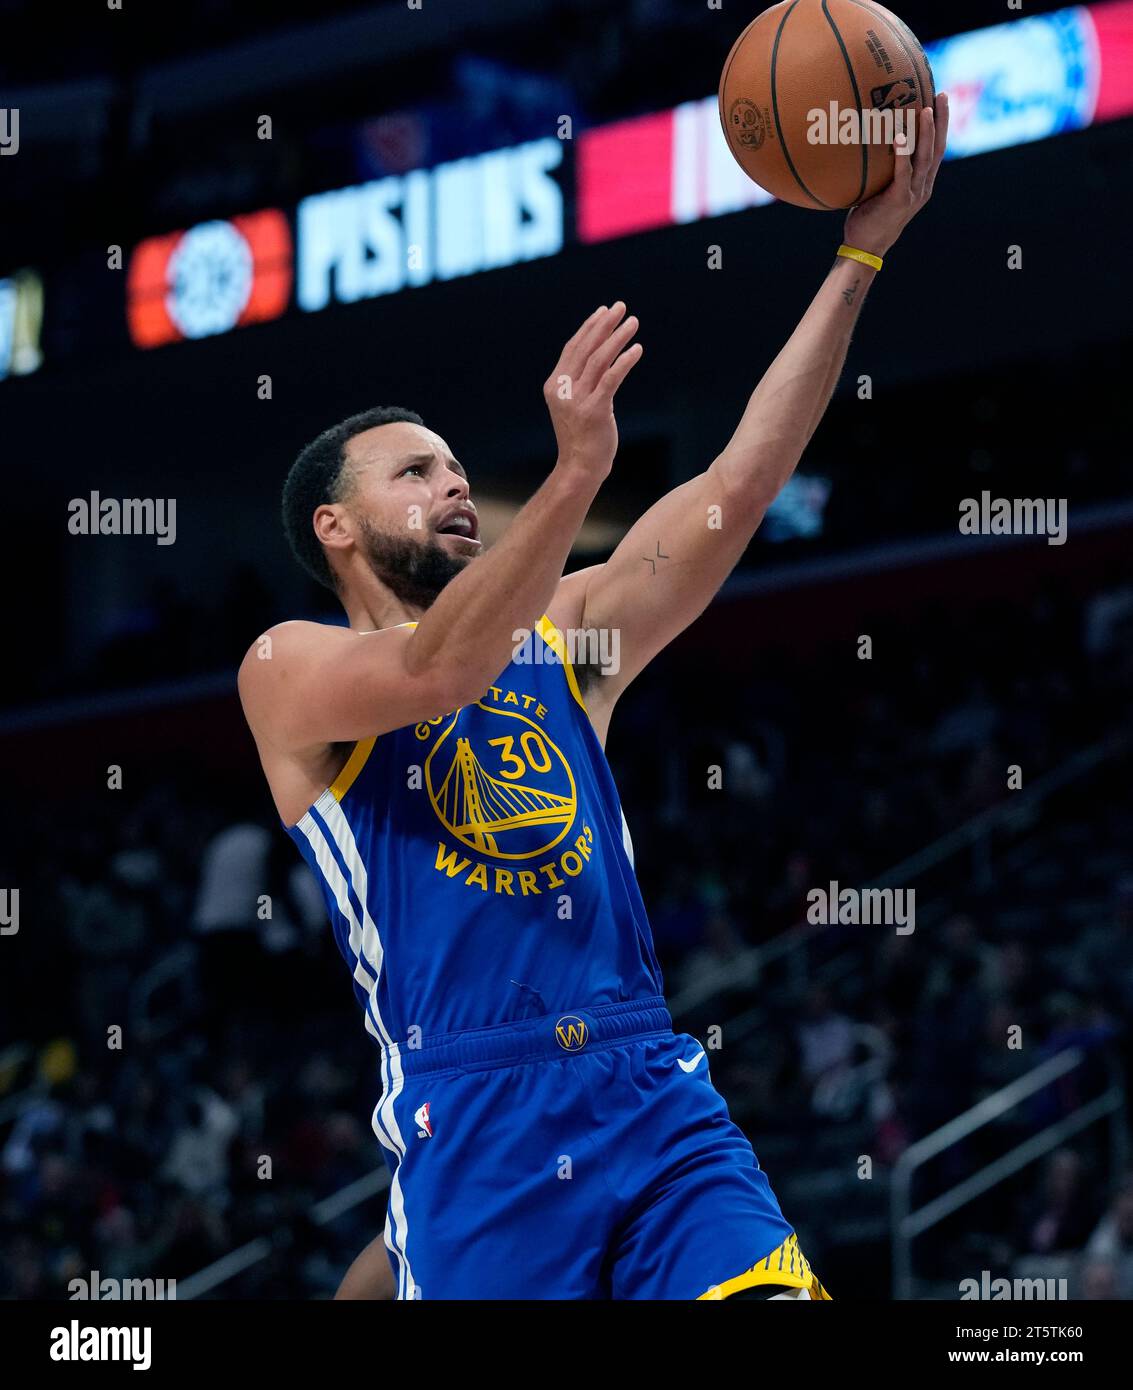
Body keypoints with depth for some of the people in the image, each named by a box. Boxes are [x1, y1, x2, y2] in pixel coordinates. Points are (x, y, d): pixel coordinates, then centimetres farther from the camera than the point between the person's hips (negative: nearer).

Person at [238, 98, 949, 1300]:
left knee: (776, 1302, -17)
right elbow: (433, 671, -16)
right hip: (472, 1125, -4)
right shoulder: (288, 669, 6)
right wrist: (573, 474, -29)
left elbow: (738, 488, 12)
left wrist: (861, 253, 6)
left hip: (656, 1091, 4)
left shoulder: (566, 633, 20)